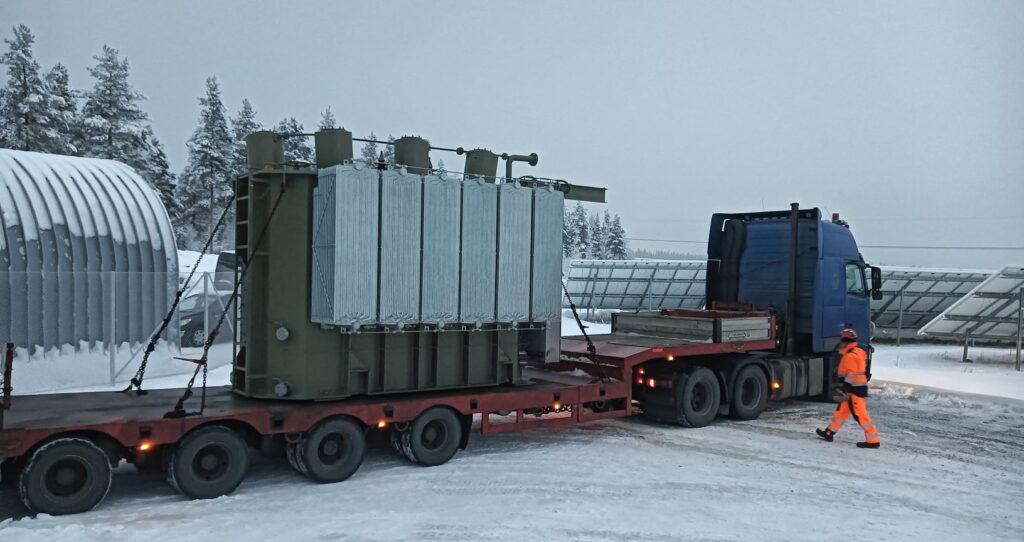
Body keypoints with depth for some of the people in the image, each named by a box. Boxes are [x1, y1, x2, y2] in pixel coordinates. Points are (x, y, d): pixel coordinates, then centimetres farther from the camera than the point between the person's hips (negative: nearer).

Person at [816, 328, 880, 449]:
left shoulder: (851, 356, -18)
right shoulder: (858, 352, 15)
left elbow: (851, 375, -23)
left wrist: (847, 391, -23)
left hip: (855, 390, -11)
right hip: (860, 388, 11)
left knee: (860, 415, -6)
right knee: (842, 410, 15)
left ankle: (873, 440, -1)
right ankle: (829, 433, 23)